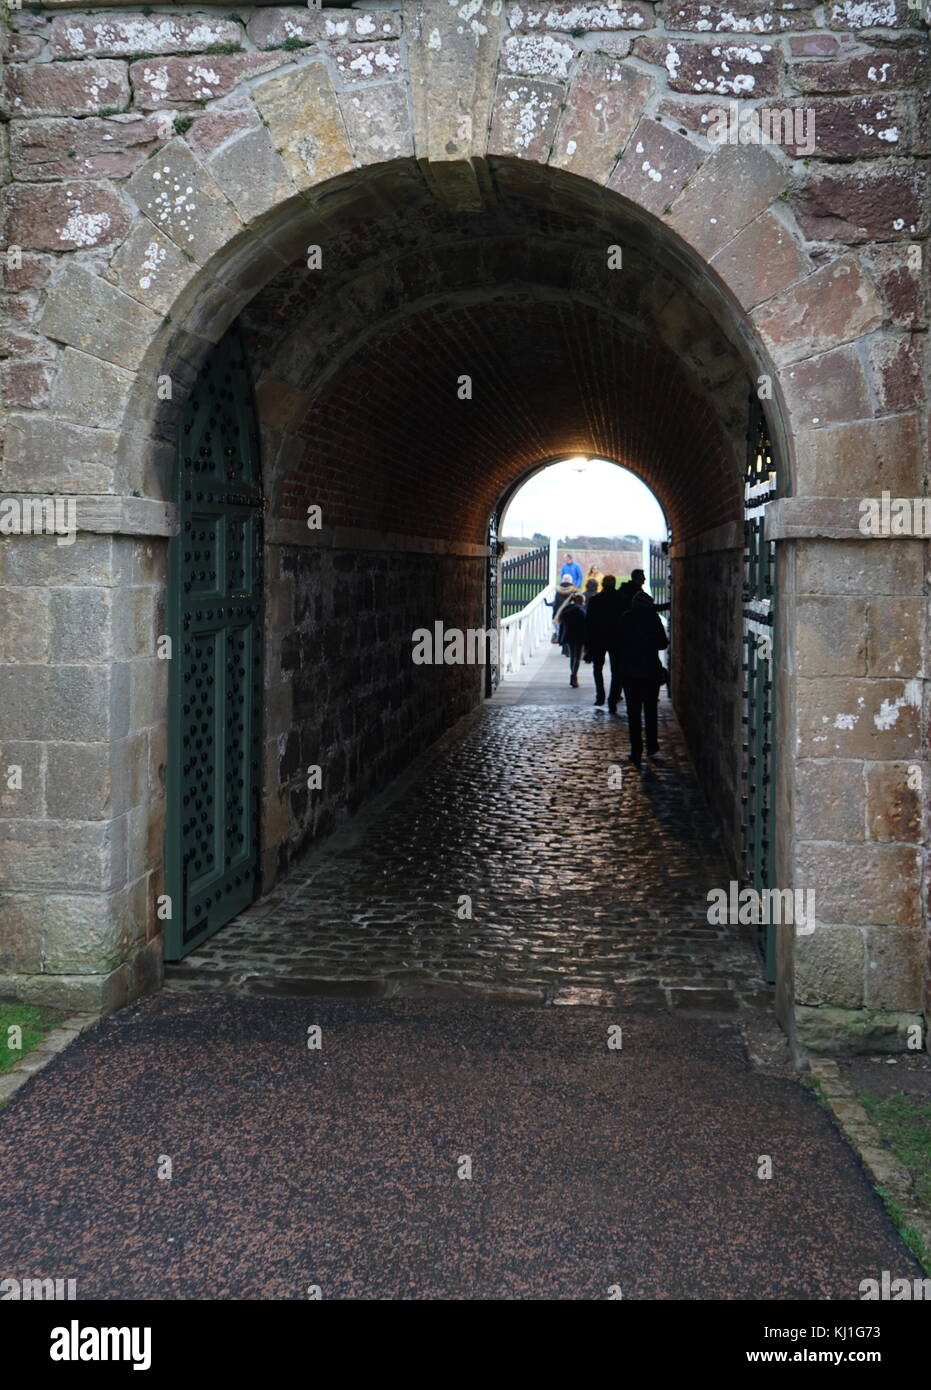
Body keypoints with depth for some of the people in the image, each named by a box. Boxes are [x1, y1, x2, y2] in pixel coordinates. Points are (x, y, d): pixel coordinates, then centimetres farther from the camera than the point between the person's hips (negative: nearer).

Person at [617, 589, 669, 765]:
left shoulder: (624, 618, -1)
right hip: (650, 669, -1)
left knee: (633, 712, 5)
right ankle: (651, 747, 14)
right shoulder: (652, 617, -6)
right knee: (650, 709, 14)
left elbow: (619, 643, 4)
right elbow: (662, 643, -4)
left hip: (629, 670, 1)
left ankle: (636, 751, 2)